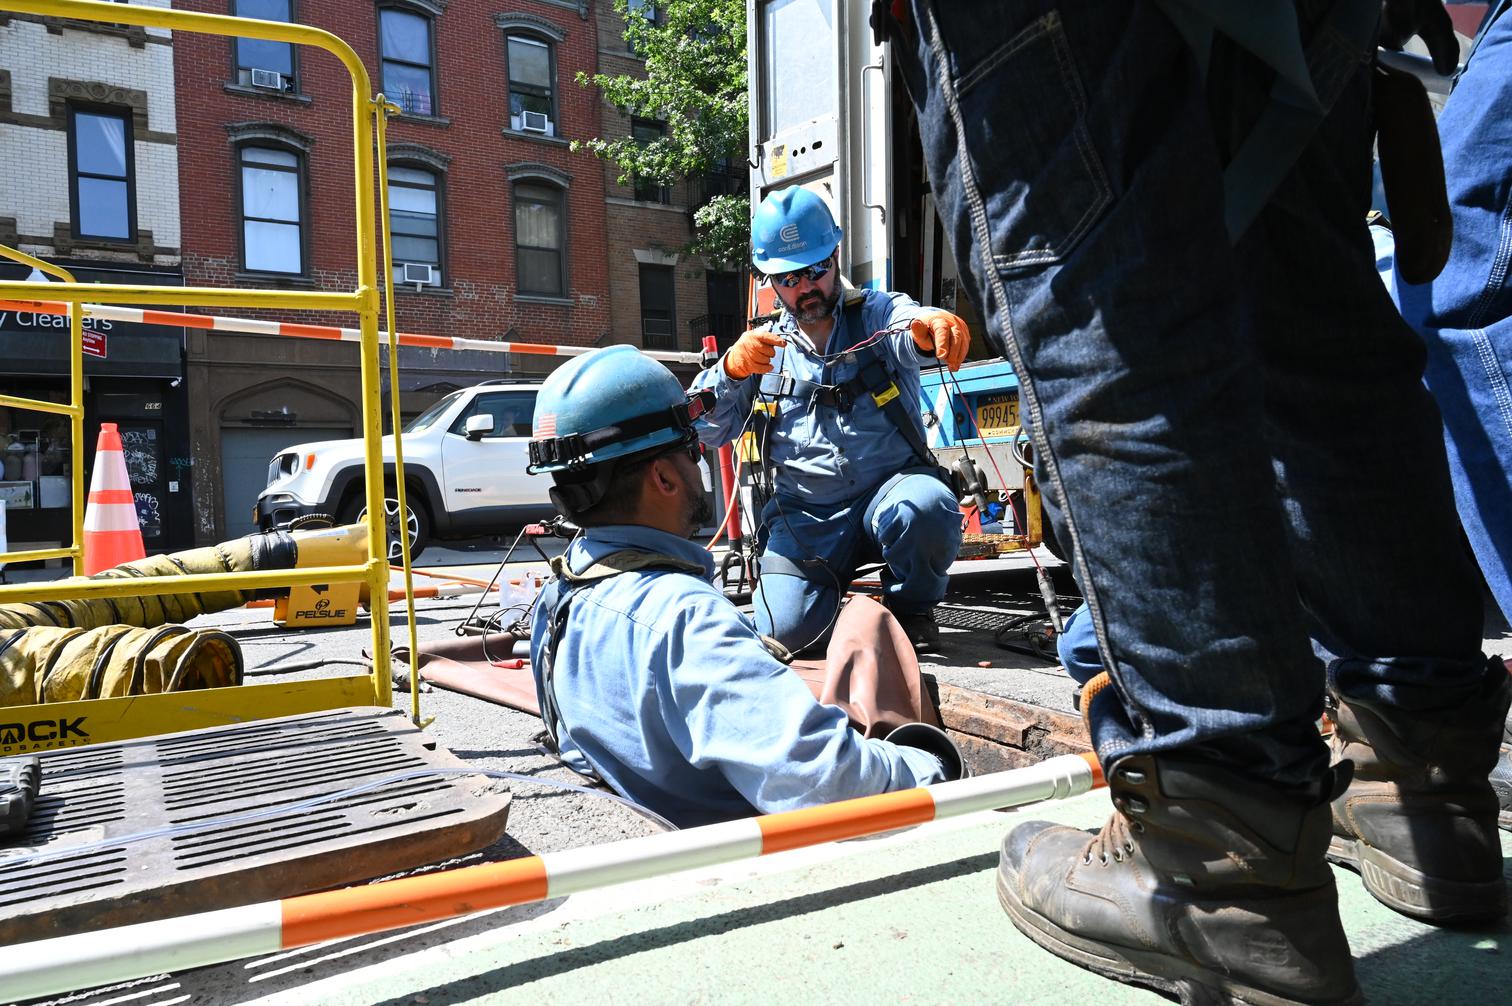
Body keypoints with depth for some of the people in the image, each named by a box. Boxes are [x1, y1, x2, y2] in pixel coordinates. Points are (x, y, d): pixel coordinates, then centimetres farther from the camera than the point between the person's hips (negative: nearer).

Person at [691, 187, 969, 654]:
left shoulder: (878, 314, 5)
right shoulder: (765, 345, 12)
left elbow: (911, 324, -22)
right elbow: (708, 431, 6)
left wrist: (933, 325, -48)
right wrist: (731, 370, -15)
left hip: (890, 486, -1)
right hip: (805, 512, 2)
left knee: (924, 509, -35)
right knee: (788, 628, -19)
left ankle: (912, 607, -2)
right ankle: (838, 584, 18)